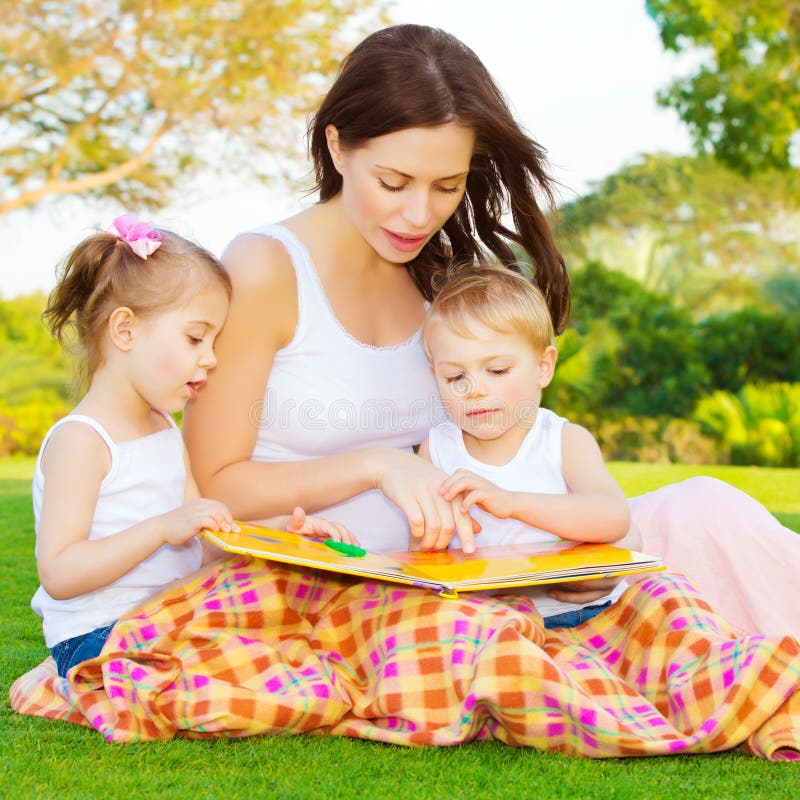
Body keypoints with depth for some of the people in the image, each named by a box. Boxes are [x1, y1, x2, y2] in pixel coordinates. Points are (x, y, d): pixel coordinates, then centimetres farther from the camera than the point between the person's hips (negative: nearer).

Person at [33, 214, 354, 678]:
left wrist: (277, 530, -1)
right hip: (101, 638, -9)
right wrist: (163, 527, -25)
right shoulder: (79, 441, -12)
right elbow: (58, 574, -19)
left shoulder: (166, 432, 17)